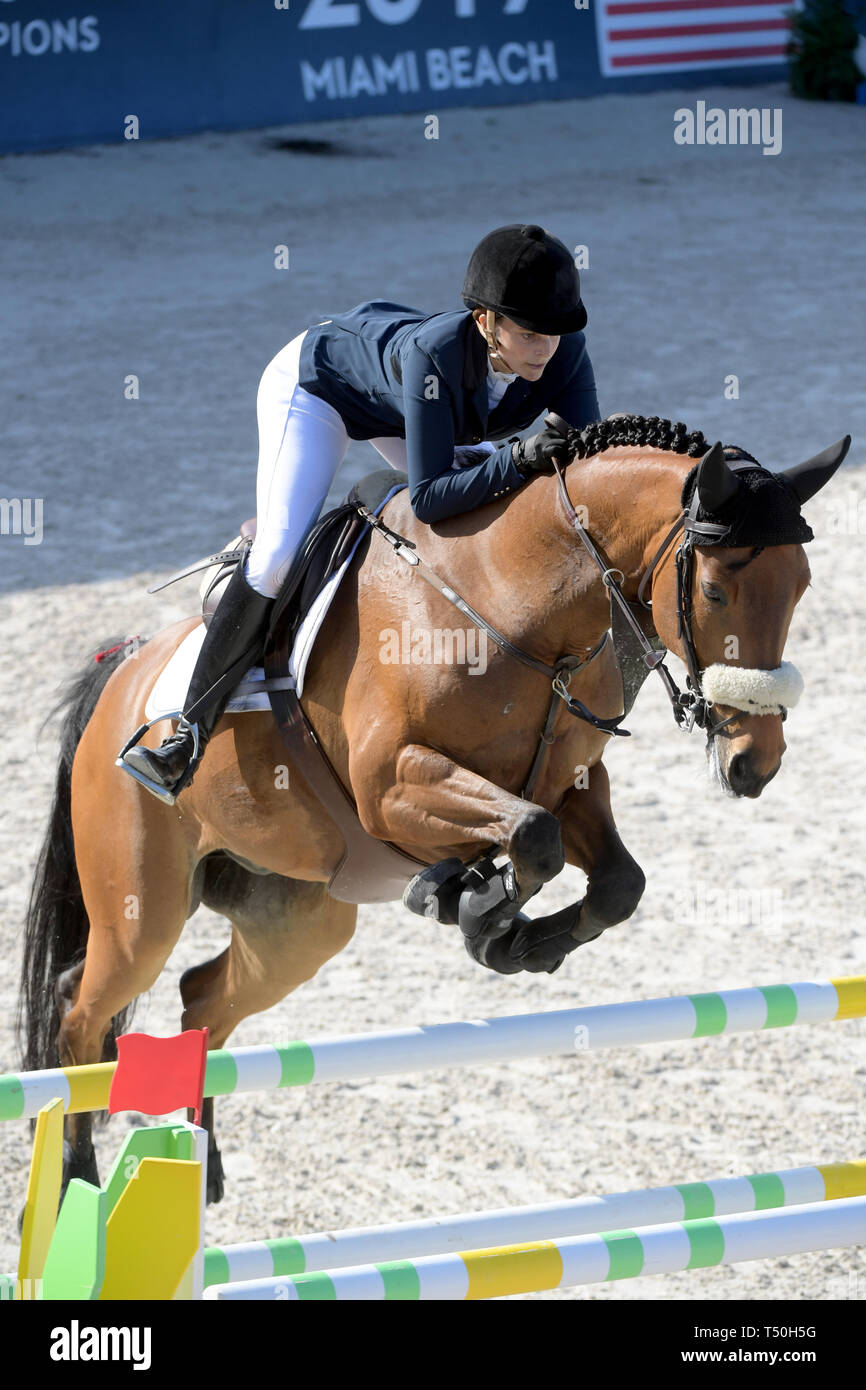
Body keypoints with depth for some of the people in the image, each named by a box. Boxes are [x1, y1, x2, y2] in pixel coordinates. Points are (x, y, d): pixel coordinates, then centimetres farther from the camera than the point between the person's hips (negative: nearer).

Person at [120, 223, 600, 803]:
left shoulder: (564, 348, -31)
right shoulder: (434, 355, -46)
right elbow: (429, 497, -46)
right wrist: (514, 460, -58)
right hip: (317, 381, -7)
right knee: (278, 554, -21)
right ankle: (190, 737, -15)